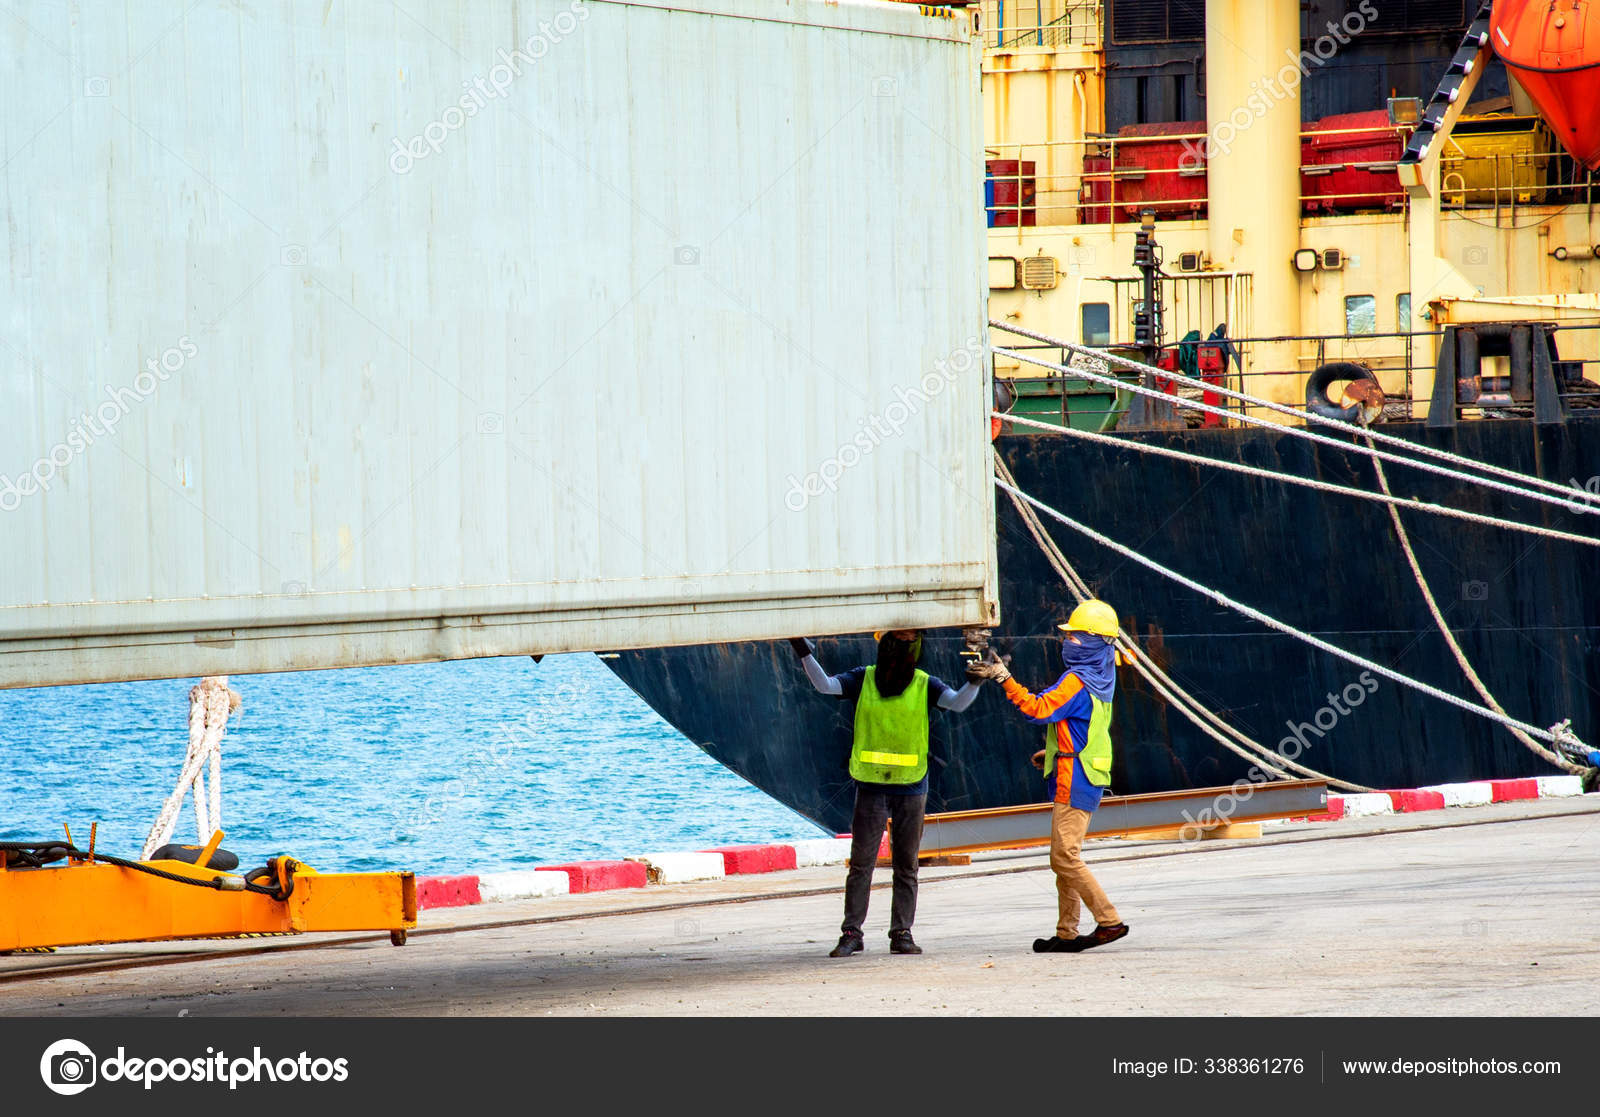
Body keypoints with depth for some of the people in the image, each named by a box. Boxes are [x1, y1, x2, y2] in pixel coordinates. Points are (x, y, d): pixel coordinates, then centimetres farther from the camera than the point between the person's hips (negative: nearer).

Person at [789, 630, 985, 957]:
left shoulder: (924, 685, 0)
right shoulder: (864, 679, 1)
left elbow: (957, 703, -12)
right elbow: (825, 685, -8)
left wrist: (976, 681, -31)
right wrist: (804, 653, -21)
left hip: (911, 787, 1)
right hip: (871, 786, -1)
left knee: (906, 866, 5)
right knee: (861, 863, -2)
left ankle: (901, 934, 11)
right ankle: (852, 933, 2)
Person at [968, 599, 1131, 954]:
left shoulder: (1077, 682, -17)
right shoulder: (1100, 678, 13)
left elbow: (1039, 709, -26)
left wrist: (1004, 678, -25)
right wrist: (1054, 753, 24)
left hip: (1074, 781, -10)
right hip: (1086, 780, 10)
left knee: (1065, 857, -10)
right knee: (1064, 857, 11)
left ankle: (1110, 921, -11)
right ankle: (1067, 933, 12)